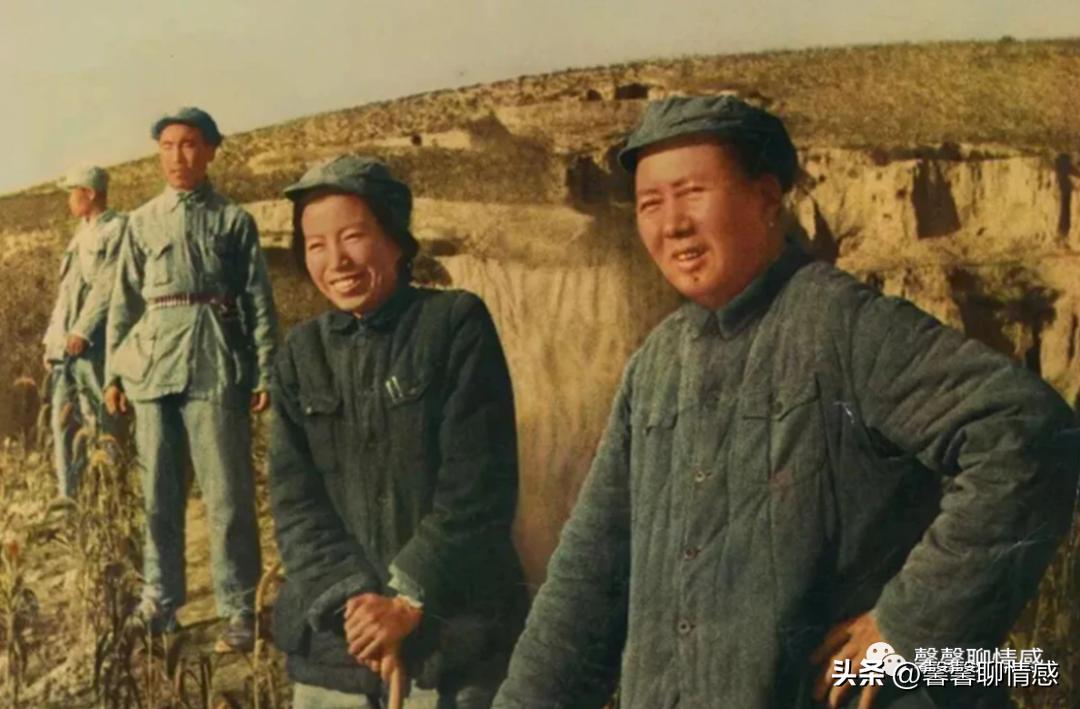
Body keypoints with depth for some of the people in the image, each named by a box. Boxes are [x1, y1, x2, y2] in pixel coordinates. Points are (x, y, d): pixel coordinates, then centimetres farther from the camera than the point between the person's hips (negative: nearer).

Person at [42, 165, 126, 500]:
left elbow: (109, 286, -15)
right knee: (62, 422, 7)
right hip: (65, 346, 9)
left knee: (100, 423, -6)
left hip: (93, 345, -9)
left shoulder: (118, 228, -4)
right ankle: (68, 495, 12)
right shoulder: (81, 235, 23)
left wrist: (83, 331, -19)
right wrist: (51, 339, 17)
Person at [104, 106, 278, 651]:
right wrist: (115, 371, 8)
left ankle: (238, 610, 5)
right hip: (152, 362, 3)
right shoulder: (142, 221, 13)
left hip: (214, 364, -3)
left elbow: (259, 301, 2)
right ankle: (159, 600, 21)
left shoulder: (234, 219, 4)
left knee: (227, 493, -2)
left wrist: (264, 374, -3)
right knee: (158, 491, 9)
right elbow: (124, 301, 14)